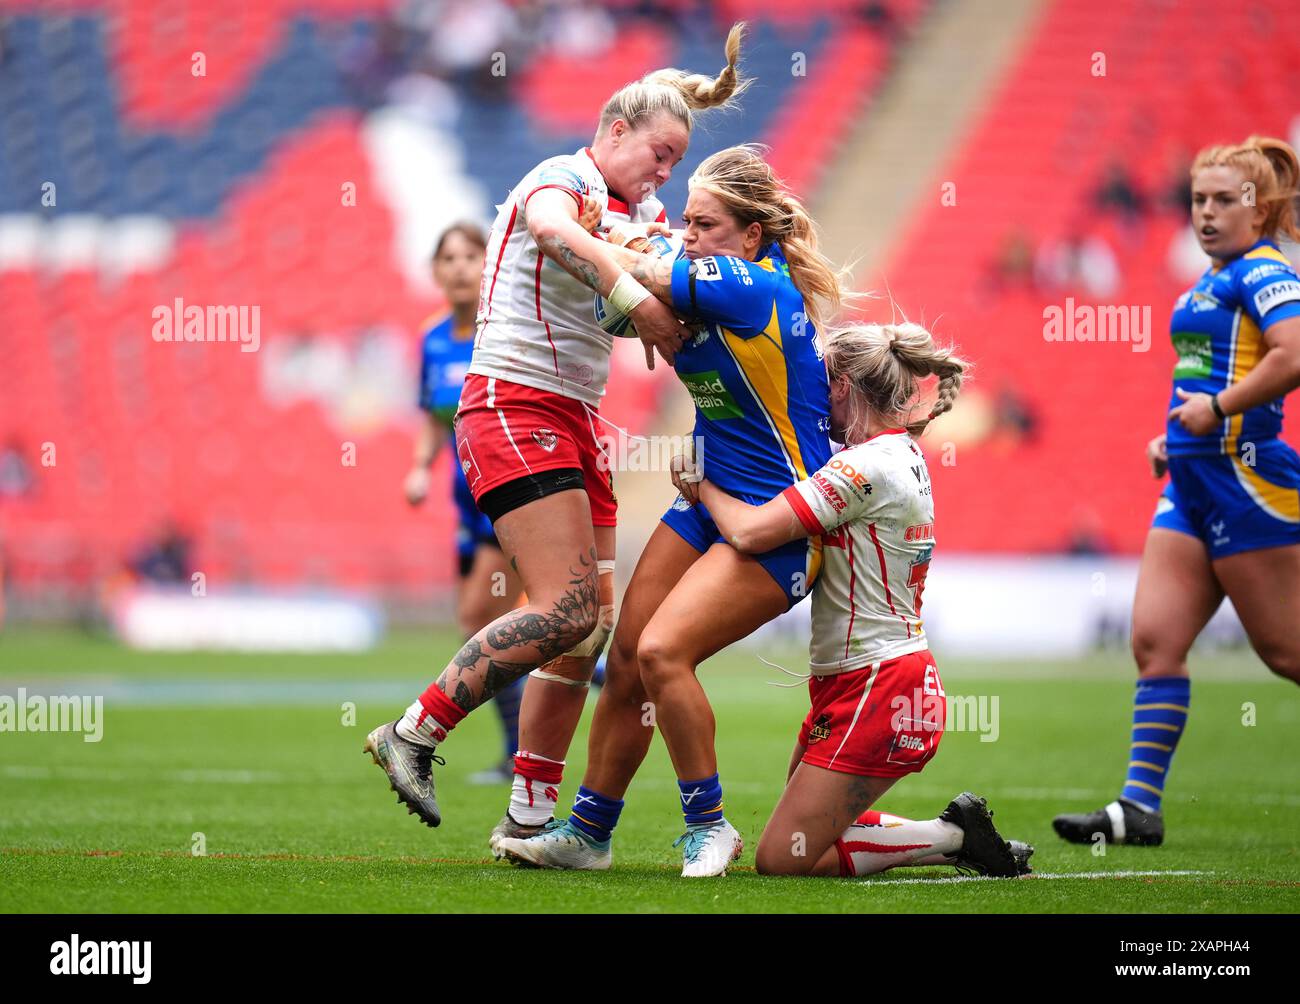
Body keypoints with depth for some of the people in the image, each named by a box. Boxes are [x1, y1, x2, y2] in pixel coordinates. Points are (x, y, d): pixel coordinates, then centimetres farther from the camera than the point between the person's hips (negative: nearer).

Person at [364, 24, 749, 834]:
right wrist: (631, 293, -41)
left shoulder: (641, 214, 17)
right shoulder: (563, 179, -7)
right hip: (513, 404, -9)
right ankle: (414, 735, -9)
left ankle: (530, 816, 8)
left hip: (575, 418, 9)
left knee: (592, 622, 4)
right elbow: (550, 225, -32)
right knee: (567, 609, -18)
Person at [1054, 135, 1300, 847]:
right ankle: (1139, 807, -2)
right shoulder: (1212, 282, 19)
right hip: (1193, 485, 9)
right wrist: (1174, 433, 17)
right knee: (1153, 639, 0)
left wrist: (1217, 408, -19)